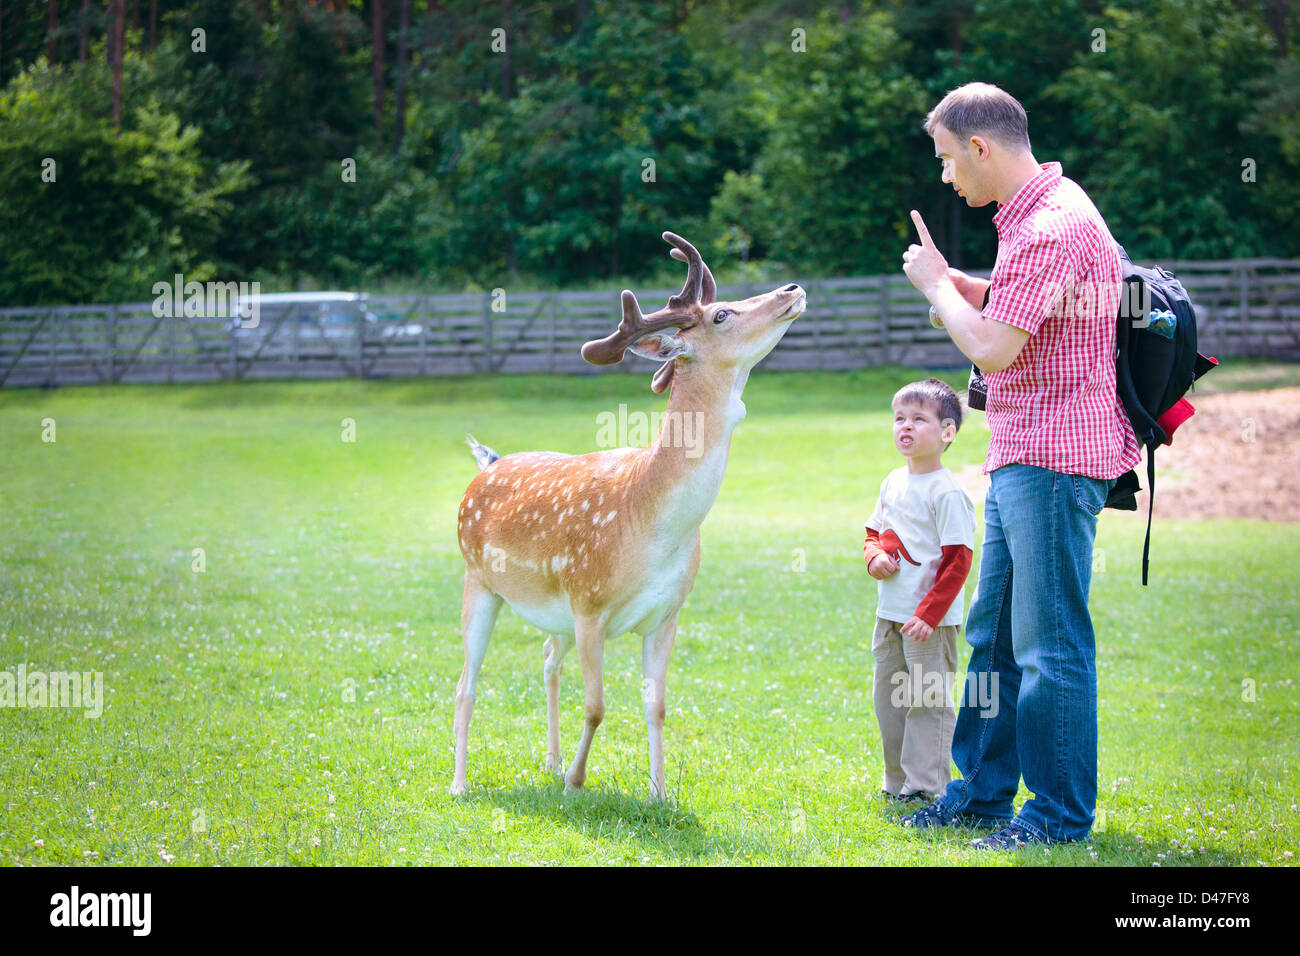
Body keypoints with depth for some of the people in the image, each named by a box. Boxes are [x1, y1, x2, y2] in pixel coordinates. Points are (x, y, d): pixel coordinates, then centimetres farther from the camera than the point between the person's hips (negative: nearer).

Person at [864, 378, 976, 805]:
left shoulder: (947, 492, -14)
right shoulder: (894, 482, 10)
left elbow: (958, 561, -15)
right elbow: (874, 532, 23)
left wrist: (929, 613, -20)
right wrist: (874, 556, -2)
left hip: (931, 618, -8)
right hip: (890, 612, 8)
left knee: (928, 700, -4)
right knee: (889, 698, 15)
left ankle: (928, 784, 2)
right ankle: (897, 780, 26)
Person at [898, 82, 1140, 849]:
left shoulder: (1055, 225, -17)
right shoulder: (1031, 216, 16)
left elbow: (991, 347, -20)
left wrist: (936, 282, -5)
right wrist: (956, 281, 14)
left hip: (1052, 462, -11)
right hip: (1020, 461, 11)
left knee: (1051, 642, -6)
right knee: (994, 636, 15)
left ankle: (1060, 814, 0)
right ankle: (983, 791, 24)